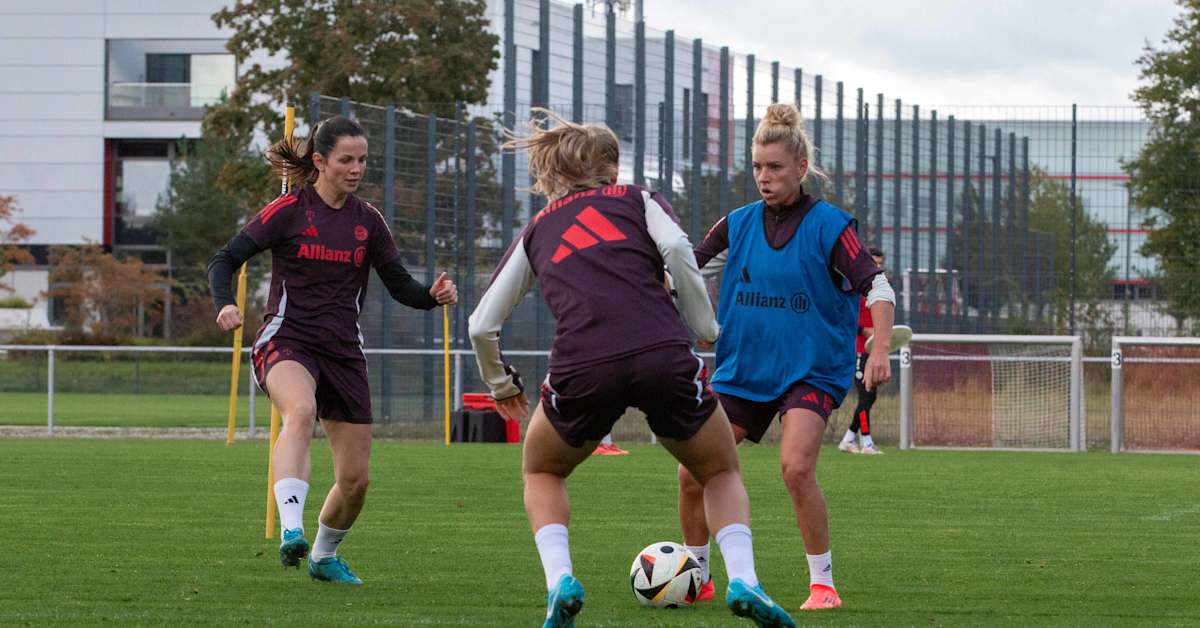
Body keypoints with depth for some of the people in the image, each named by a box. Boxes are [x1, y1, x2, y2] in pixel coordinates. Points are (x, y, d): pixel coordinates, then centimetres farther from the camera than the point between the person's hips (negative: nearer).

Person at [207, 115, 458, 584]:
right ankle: (291, 532, -50)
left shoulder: (367, 221, 7)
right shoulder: (289, 210, -5)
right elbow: (224, 260, -6)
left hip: (344, 352, 5)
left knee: (355, 480, 3)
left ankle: (324, 556, 32)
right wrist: (225, 304, -26)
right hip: (287, 341, -5)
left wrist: (433, 295, -10)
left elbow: (401, 286, 12)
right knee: (301, 410, -39)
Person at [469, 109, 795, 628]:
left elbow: (482, 325, 25)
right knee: (721, 473, 22)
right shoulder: (638, 200, 22)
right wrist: (704, 328, 9)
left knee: (541, 472, 29)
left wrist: (500, 385, 43)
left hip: (581, 370, 1)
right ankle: (742, 578, -3)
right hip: (663, 356, -1)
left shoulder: (536, 231, 27)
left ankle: (559, 581, 5)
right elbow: (677, 249, -1)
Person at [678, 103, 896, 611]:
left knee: (796, 467, -26)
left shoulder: (828, 225, -9)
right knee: (692, 473, -3)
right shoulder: (738, 223, 4)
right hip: (742, 371, 5)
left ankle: (823, 583, -11)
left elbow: (877, 288, -13)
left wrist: (879, 350, -27)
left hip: (810, 371, -5)